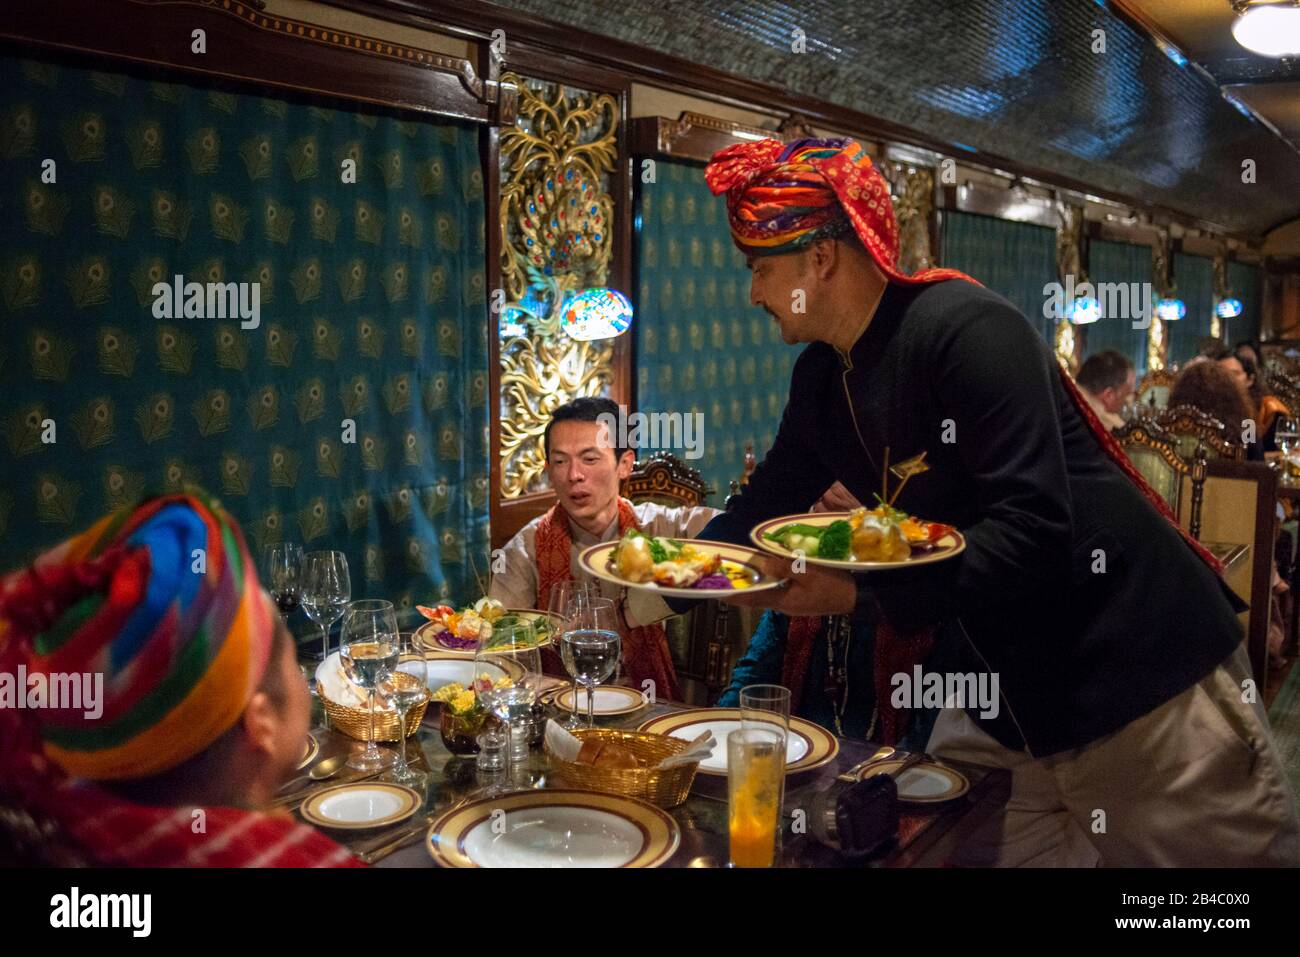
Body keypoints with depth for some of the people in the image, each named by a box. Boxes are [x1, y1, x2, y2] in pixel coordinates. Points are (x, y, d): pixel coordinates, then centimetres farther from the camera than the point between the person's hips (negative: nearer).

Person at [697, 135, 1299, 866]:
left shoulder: (964, 330, -22)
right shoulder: (822, 376, 4)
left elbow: (1035, 531, -28)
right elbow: (763, 510, 15)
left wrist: (859, 596, -27)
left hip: (1144, 675, -8)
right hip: (1010, 695, 8)